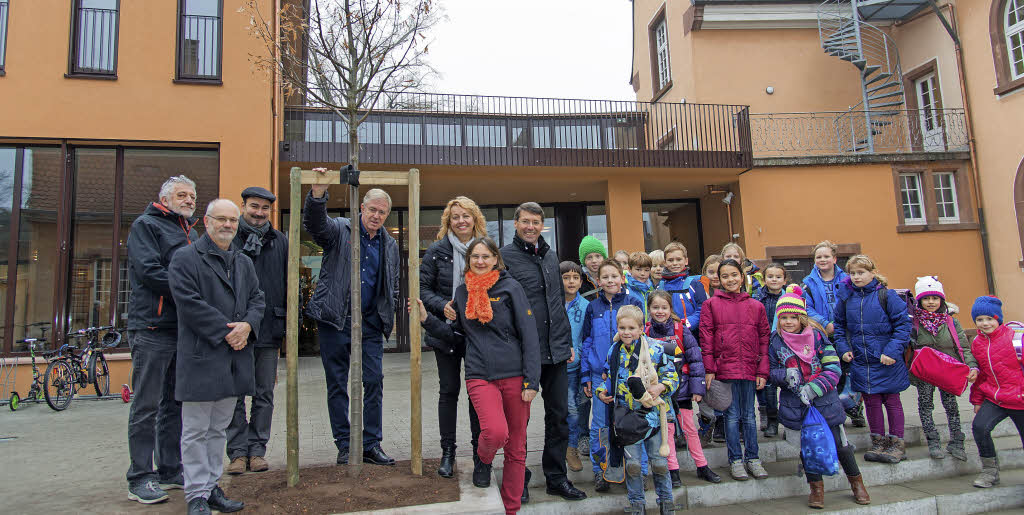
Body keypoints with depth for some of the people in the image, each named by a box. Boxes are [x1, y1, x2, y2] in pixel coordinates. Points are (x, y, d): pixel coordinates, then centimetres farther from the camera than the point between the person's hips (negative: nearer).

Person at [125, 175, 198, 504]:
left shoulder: (191, 233, 21)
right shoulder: (145, 225, -2)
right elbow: (148, 271, -15)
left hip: (185, 328, 8)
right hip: (153, 328, -8)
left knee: (176, 402, 12)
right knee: (147, 405, -3)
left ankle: (170, 470, 21)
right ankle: (139, 479, 5)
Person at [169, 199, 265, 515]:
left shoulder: (244, 263, 16)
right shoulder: (185, 258, -4)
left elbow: (257, 299, 13)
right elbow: (189, 303, -13)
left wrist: (247, 326, -8)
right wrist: (225, 332, -16)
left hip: (235, 358, 6)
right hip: (200, 357, -6)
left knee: (218, 429, 14)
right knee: (196, 431, 2)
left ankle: (212, 487, 24)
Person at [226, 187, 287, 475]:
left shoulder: (280, 241, 10)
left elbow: (290, 285, 12)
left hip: (269, 331, 2)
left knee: (264, 393, 8)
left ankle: (257, 449, 19)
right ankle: (238, 451, 15)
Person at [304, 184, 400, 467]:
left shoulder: (389, 245, 12)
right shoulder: (339, 230, 0)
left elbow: (393, 285, 21)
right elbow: (314, 223, -21)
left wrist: (389, 314, 11)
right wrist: (318, 193, -38)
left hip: (370, 324, 3)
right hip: (335, 320, -3)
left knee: (374, 382, 0)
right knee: (337, 385, 6)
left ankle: (372, 445, 11)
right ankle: (344, 446, 18)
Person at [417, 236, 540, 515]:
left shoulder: (510, 287, -1)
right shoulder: (462, 292, 11)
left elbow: (529, 335, -3)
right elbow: (458, 336, 17)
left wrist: (531, 380, -9)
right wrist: (427, 319, 6)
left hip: (514, 375, -1)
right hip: (480, 375, 1)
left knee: (516, 447, 5)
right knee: (496, 432, -23)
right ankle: (484, 460, 13)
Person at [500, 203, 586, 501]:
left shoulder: (550, 255, 14)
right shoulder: (505, 257, -5)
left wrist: (567, 341, 16)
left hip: (555, 351, 6)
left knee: (559, 415, 11)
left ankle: (556, 478, 24)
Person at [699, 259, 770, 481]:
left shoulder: (756, 306, 8)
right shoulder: (711, 304, 1)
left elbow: (764, 338, 9)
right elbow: (706, 338, -1)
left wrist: (762, 371, 3)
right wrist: (709, 369, -6)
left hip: (749, 369, 2)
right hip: (725, 368, -2)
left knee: (748, 414, 11)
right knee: (732, 415, 4)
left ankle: (752, 458, 22)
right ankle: (735, 460, 15)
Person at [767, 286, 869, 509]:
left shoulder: (817, 336, -4)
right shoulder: (776, 343, -1)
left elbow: (833, 368, -7)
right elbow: (771, 372, 7)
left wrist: (813, 388, -19)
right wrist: (785, 375, -16)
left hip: (825, 400, 0)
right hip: (796, 405, 1)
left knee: (840, 445, 6)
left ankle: (856, 482, 30)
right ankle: (816, 487, 24)